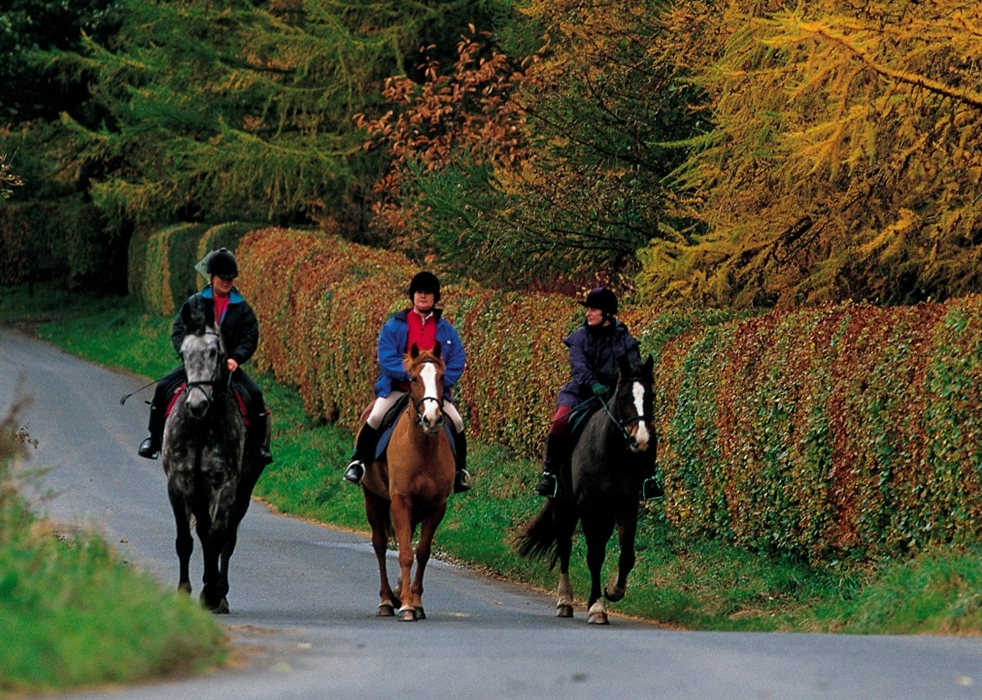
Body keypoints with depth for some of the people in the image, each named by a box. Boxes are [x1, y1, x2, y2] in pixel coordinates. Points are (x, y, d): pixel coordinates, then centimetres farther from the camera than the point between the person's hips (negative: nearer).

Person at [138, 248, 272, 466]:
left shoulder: (242, 308, 4)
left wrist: (236, 358, -18)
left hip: (228, 366, 0)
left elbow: (251, 337, 0)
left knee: (255, 394, -22)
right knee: (163, 388, -18)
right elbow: (178, 330, 0)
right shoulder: (195, 303, 3)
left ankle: (258, 444, -5)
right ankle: (154, 438, -2)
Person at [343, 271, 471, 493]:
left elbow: (457, 364, 2)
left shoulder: (446, 330, 7)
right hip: (397, 388, -1)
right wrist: (410, 373, -22)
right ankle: (358, 462, -8)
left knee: (456, 421, -15)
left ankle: (460, 470, 3)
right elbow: (386, 359, -8)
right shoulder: (395, 325, 1)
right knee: (375, 417, -23)